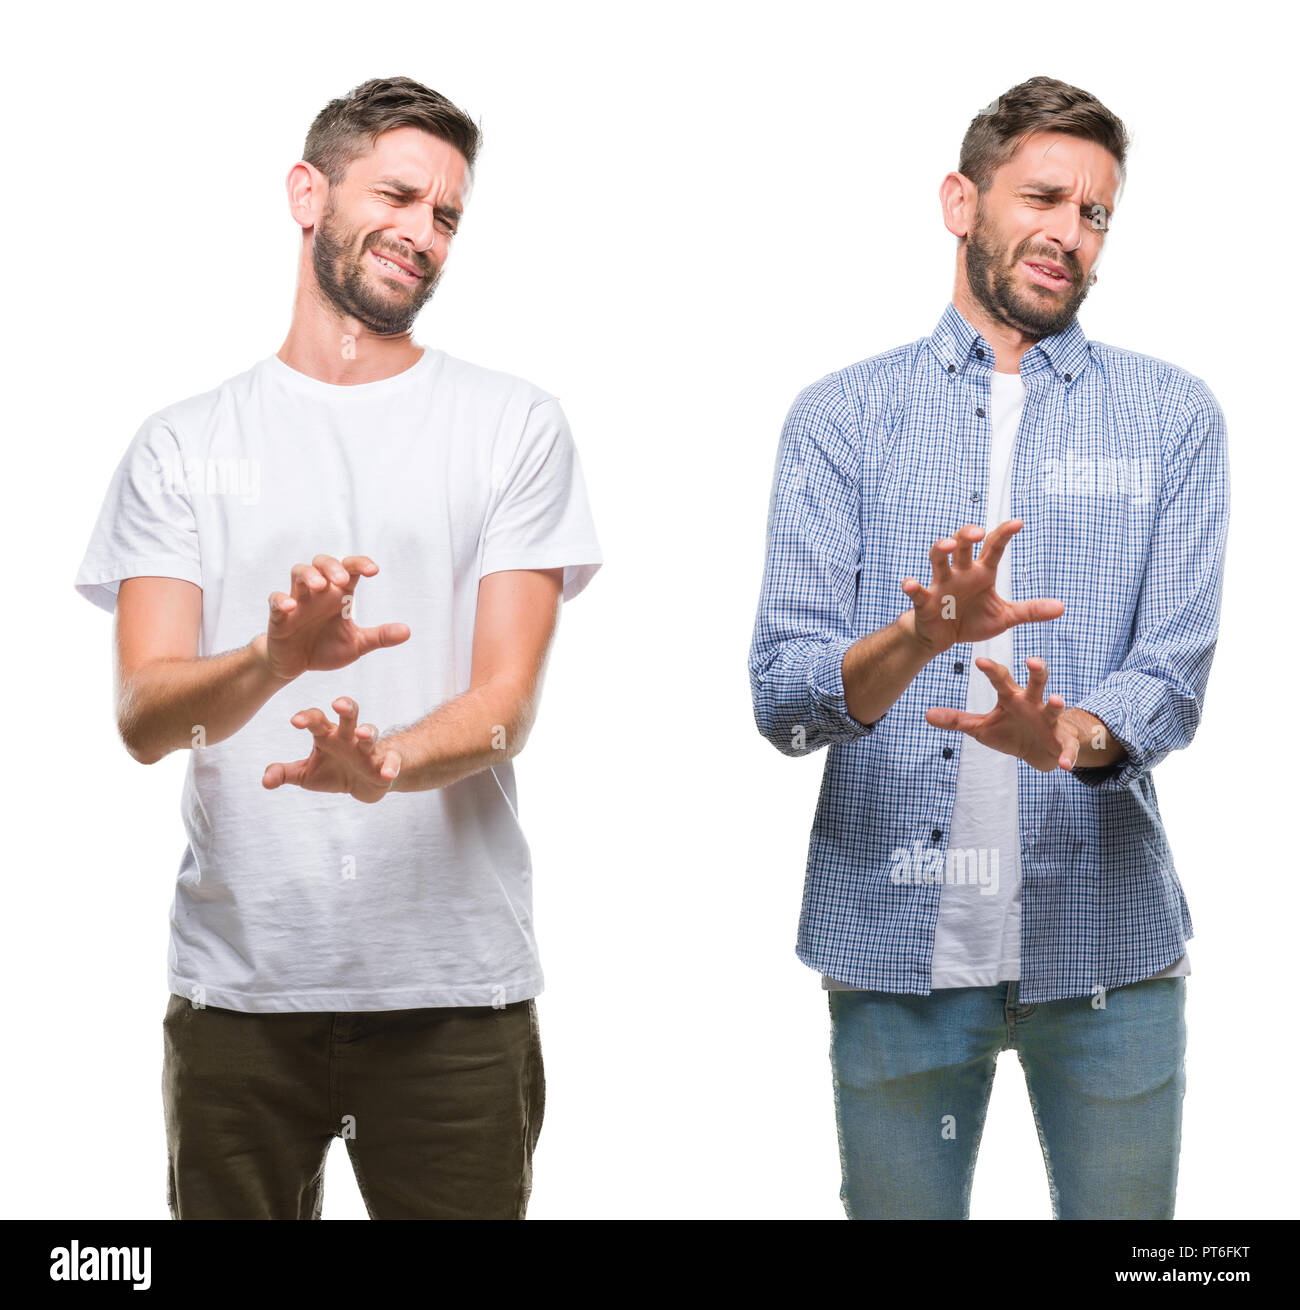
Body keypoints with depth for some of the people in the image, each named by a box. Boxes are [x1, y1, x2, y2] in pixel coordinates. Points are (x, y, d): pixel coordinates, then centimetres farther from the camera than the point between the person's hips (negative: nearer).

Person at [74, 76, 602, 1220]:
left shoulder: (515, 425, 5)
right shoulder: (182, 446, 7)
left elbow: (507, 705, -3)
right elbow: (144, 719, -3)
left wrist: (386, 762, -24)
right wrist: (275, 660, -25)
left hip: (455, 988, 0)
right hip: (235, 983, 1)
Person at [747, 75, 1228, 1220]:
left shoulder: (1171, 417, 7)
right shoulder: (841, 417, 4)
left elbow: (1174, 672, -4)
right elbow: (782, 698, -6)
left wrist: (1071, 733, -26)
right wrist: (919, 637, -27)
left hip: (1106, 935, 1)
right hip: (895, 942, 0)